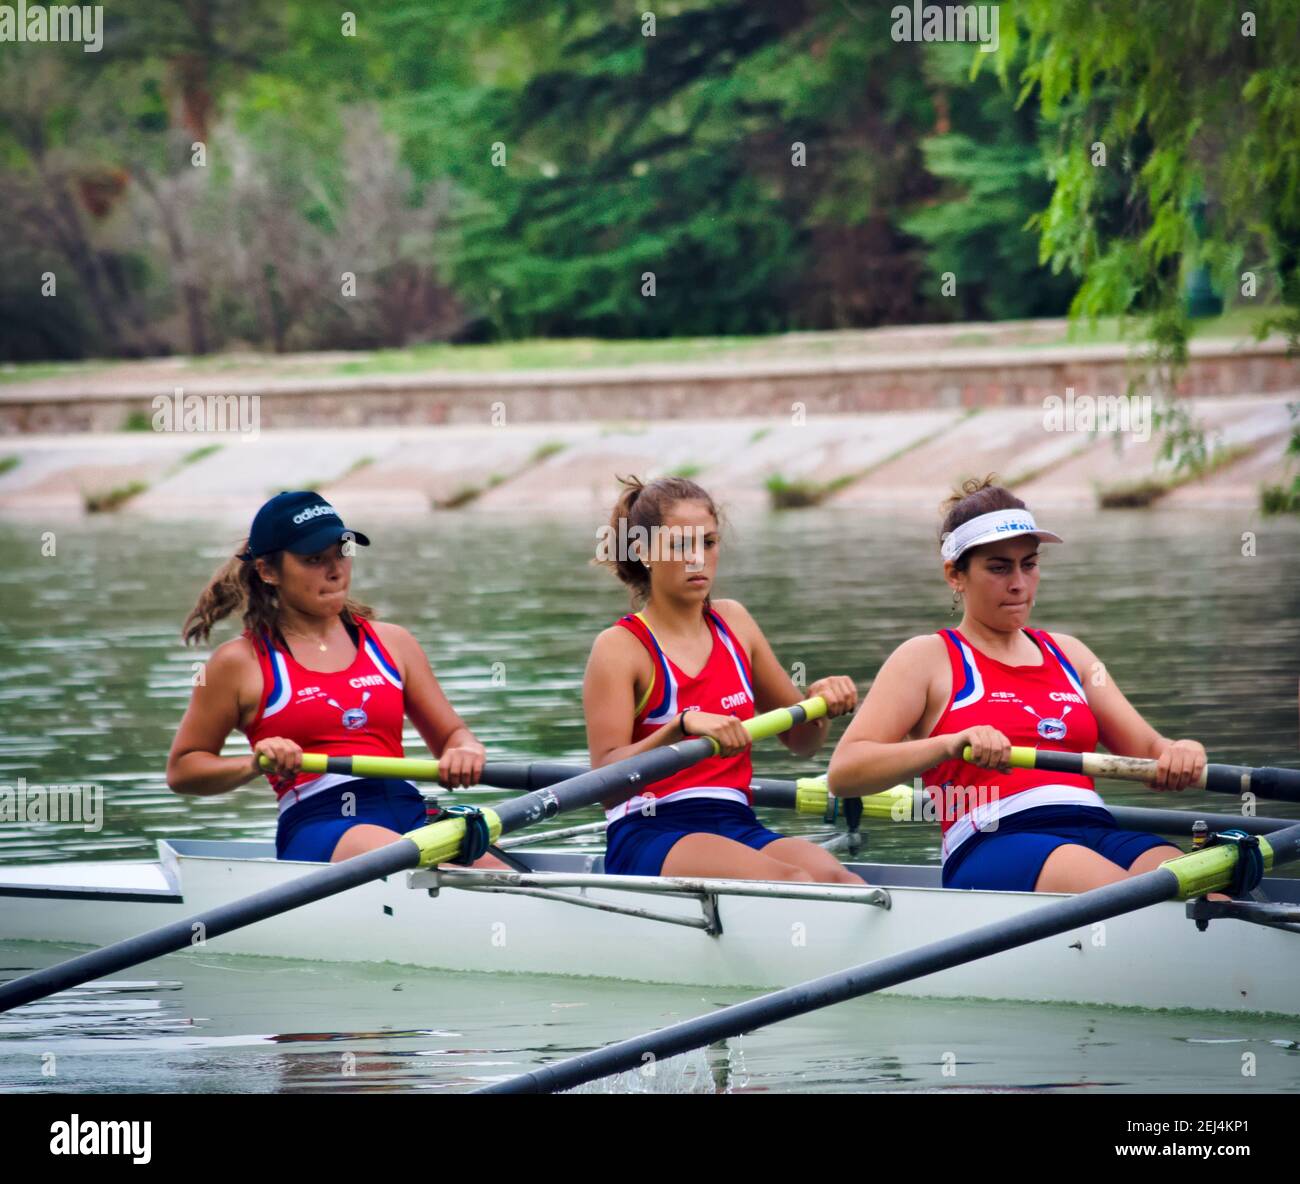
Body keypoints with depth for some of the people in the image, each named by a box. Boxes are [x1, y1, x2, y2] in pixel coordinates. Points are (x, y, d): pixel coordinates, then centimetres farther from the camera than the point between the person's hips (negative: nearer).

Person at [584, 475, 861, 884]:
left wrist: (820, 703, 3)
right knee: (790, 881, -34)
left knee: (836, 880, -29)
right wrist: (684, 726, -28)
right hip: (649, 837, -6)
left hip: (737, 829, 6)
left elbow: (799, 741, 26)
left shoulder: (733, 624, 17)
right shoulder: (621, 647, -1)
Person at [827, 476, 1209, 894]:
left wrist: (1177, 754, -5)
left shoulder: (1067, 653, 28)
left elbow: (1147, 749, 22)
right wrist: (953, 743, -19)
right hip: (989, 852, -5)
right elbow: (842, 773, -1)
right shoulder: (928, 658, 12)